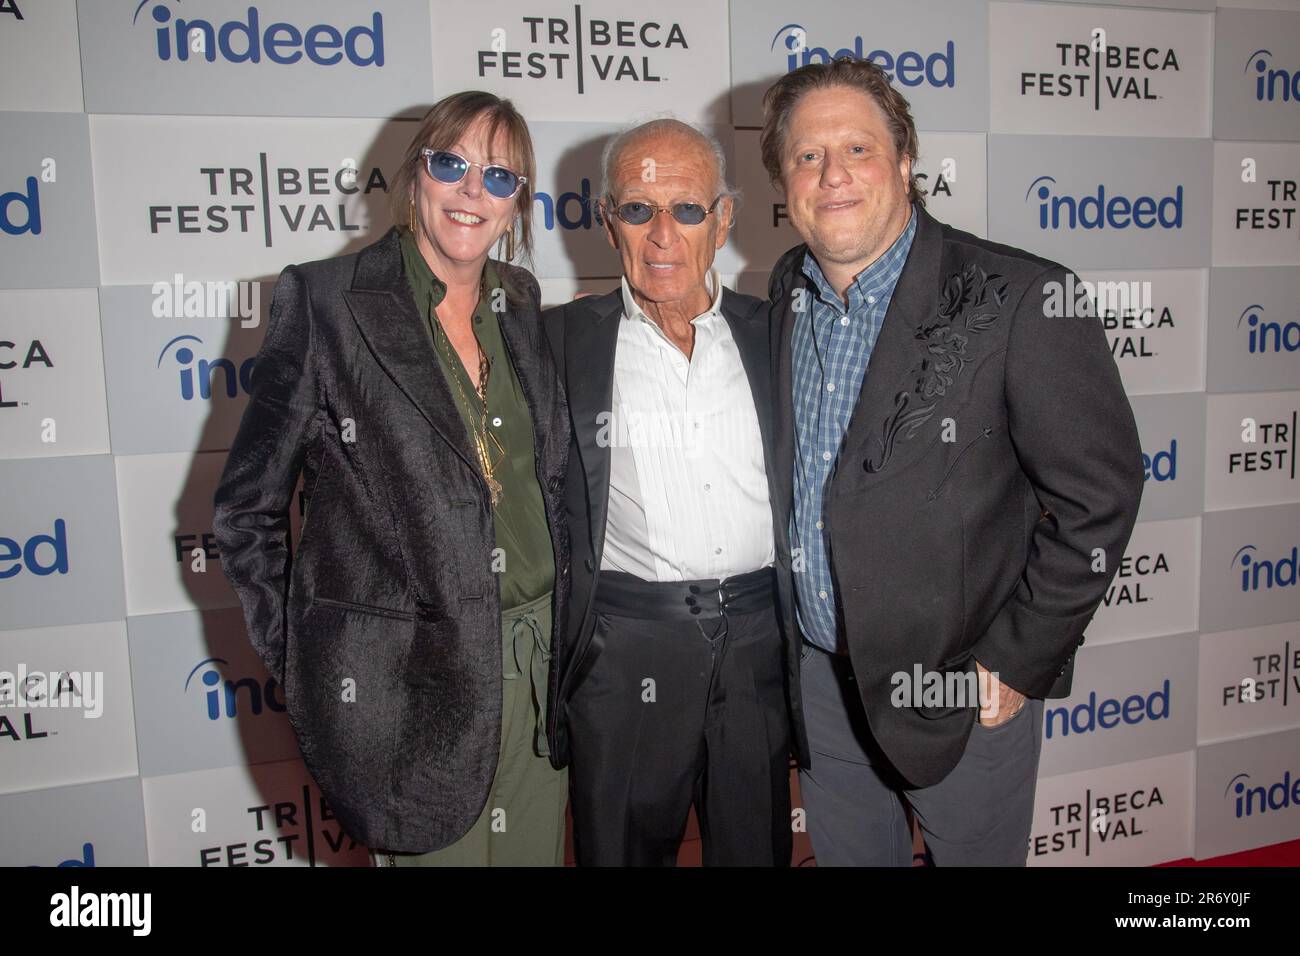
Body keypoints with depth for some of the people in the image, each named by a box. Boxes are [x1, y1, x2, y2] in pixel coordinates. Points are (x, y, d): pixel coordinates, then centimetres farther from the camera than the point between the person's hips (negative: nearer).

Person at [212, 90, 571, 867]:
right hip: (407, 679, -5)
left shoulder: (519, 303, 7)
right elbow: (247, 511, -5)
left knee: (537, 850, 18)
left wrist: (559, 627, 11)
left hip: (535, 665, 5)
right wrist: (298, 663, -4)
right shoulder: (324, 299, -9)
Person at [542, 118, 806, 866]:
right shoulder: (560, 340, -2)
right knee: (622, 849, 12)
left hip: (760, 643, 3)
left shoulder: (773, 334, 6)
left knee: (758, 847, 17)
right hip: (624, 652, -2)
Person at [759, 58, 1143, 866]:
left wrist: (1020, 659, -13)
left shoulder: (1019, 299, -18)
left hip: (963, 685, -5)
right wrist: (789, 631, 10)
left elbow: (1100, 490, -15)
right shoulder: (786, 292, 1)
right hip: (818, 671, 5)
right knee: (845, 853, 22)